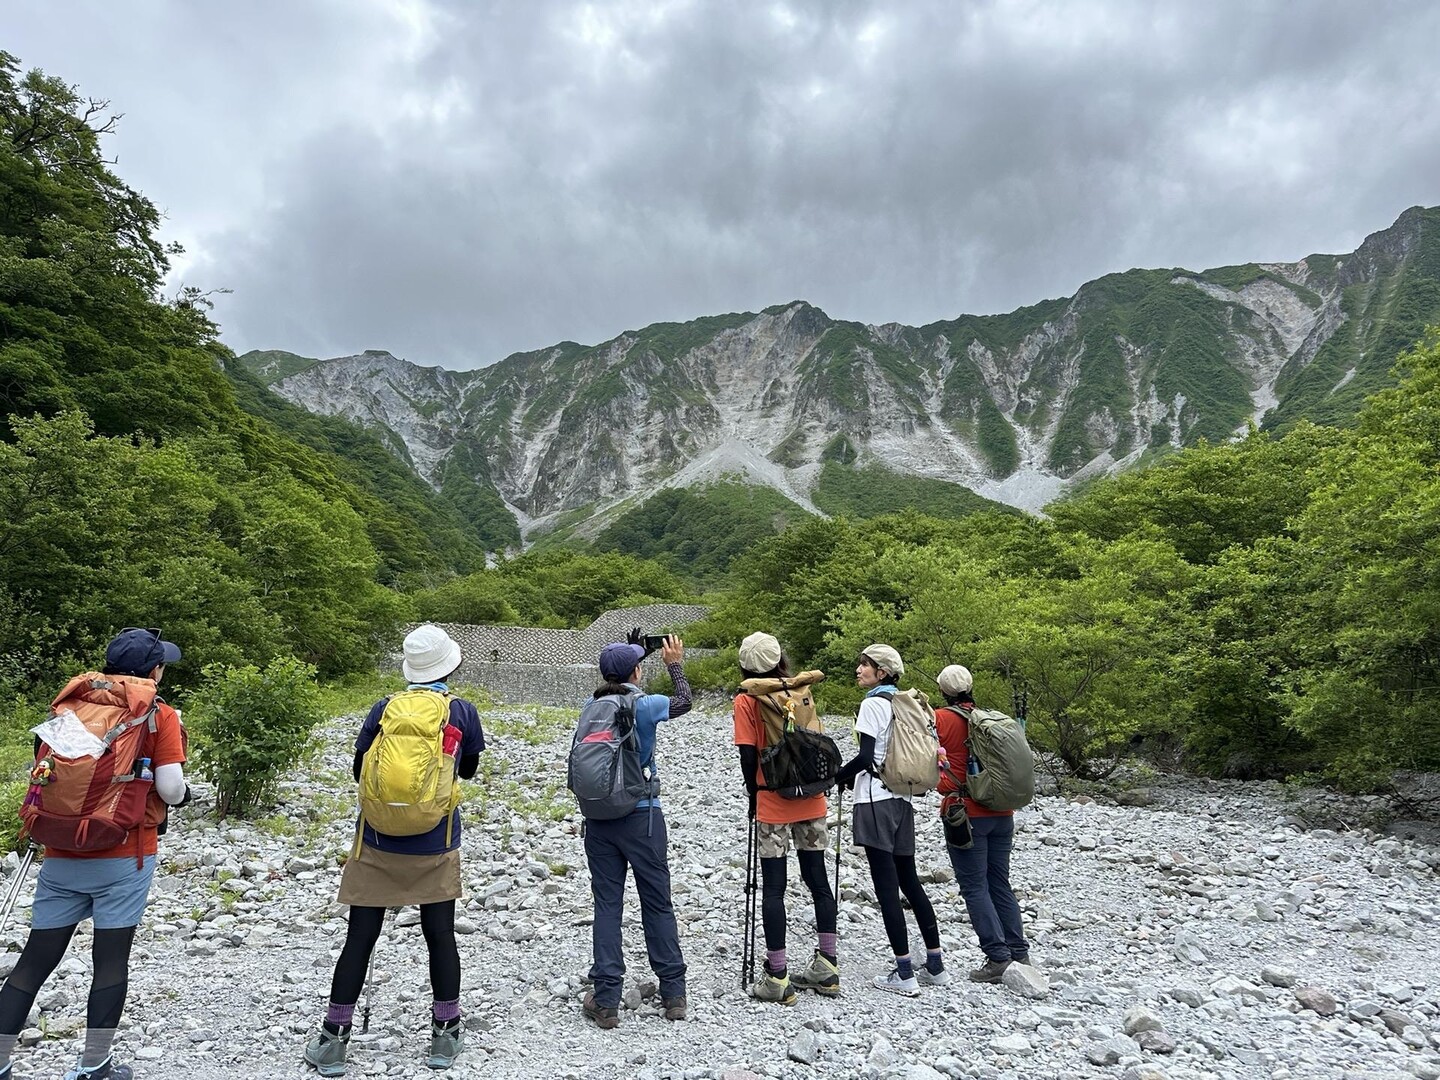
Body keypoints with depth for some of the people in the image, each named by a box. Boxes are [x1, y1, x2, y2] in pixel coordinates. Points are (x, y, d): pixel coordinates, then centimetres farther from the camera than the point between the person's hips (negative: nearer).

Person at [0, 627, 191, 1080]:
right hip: (124, 856, -4)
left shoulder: (71, 703, 8)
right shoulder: (159, 715, -6)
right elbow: (171, 791, -13)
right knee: (111, 958, 7)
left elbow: (41, 770, 10)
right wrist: (182, 791, 9)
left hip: (62, 854, 4)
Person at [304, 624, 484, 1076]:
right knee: (440, 934, 10)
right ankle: (445, 1036, 21)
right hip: (436, 846, 0)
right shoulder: (463, 712, -5)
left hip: (378, 842, 1)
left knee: (360, 937, 9)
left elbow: (359, 771, 8)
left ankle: (333, 1039, 18)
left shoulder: (384, 708, -3)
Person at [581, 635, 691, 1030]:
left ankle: (606, 1001, 11)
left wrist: (625, 654, 30)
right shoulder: (644, 705, -11)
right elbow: (684, 701, 8)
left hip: (598, 818, 3)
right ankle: (673, 994, 20)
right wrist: (674, 664, 21)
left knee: (607, 906, 9)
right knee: (658, 905, 10)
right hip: (642, 816, -3)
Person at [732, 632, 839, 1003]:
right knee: (818, 880, 13)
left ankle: (777, 977, 7)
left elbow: (748, 757, -9)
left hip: (773, 805, -4)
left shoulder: (746, 701, -7)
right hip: (811, 801, 4)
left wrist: (753, 797, 4)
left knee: (773, 888, 3)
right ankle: (827, 967, 21)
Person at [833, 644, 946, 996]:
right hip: (901, 799, 8)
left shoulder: (873, 704, -10)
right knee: (910, 882, 15)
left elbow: (865, 756, -16)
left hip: (876, 801, -8)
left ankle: (905, 974, 2)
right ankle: (935, 966, 21)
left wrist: (837, 776, -1)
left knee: (886, 887, -3)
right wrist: (855, 776, 16)